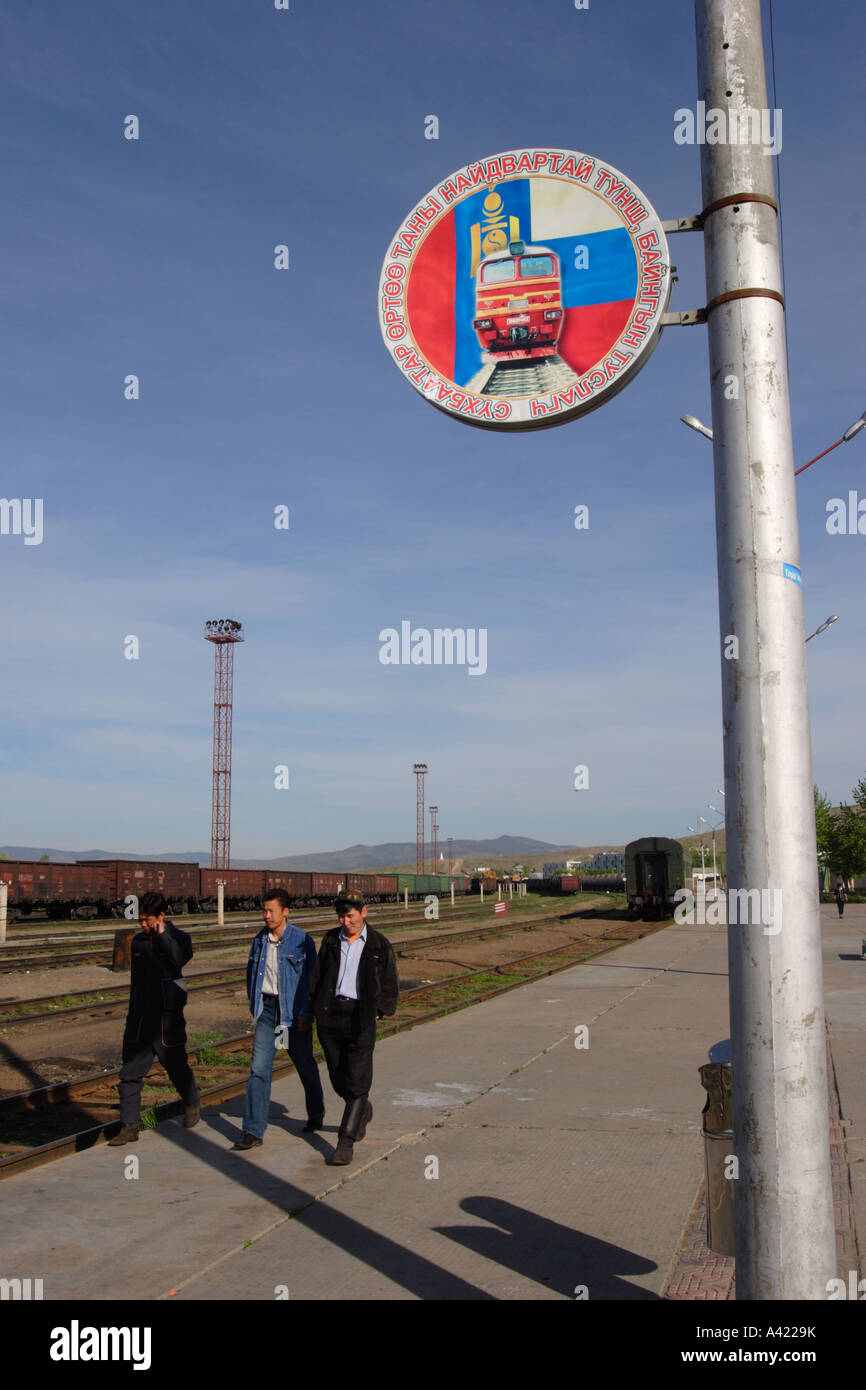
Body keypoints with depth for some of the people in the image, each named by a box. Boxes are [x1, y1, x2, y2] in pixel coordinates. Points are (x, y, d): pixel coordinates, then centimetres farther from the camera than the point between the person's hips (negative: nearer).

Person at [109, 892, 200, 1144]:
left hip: (167, 1016, -4)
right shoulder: (138, 941, 10)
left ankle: (192, 1105, 35)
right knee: (130, 1072, -2)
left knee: (177, 1066, 10)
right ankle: (130, 1126, 3)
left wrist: (162, 934, -21)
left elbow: (182, 957, -29)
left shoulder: (177, 937, -5)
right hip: (139, 1017, 4)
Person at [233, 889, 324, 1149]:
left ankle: (316, 1115, 34)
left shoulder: (302, 940, -10)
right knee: (259, 1068, -6)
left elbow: (310, 979, -9)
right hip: (267, 1008, 3)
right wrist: (254, 1005, 10)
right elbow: (251, 972, 17)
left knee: (305, 1066, 11)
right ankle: (254, 1130, -4)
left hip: (293, 1010, -3)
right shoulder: (260, 939, 4)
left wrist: (305, 1014, -12)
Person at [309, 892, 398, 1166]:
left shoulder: (379, 945, 3)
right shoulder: (331, 940, 10)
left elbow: (390, 983, 8)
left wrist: (382, 1009, -2)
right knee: (338, 1076, 10)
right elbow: (318, 975, 14)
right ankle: (363, 1111, 38)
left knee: (357, 1079, -6)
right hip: (330, 1013, 3)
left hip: (360, 1014, -3)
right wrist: (315, 1007, 4)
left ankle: (346, 1140, 1)